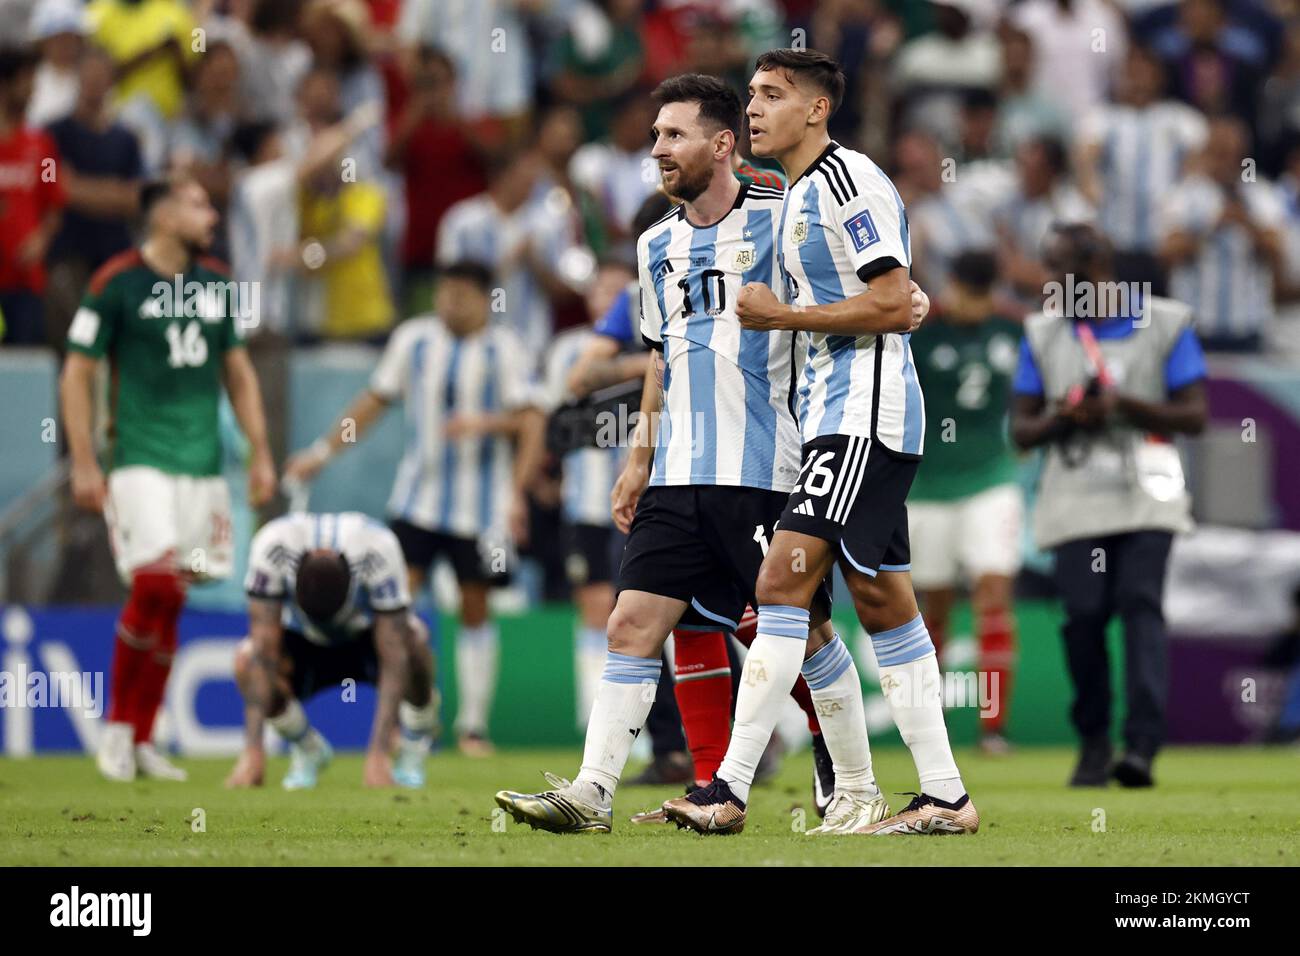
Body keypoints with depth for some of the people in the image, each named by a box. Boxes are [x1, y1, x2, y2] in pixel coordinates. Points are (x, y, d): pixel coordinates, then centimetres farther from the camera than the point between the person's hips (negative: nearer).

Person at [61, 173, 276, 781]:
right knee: (155, 587, -18)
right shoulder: (116, 284, -6)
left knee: (167, 604, 5)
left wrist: (260, 453, 14)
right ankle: (117, 726, -2)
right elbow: (77, 374, -4)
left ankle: (140, 740, 12)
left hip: (202, 464, 5)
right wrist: (83, 463, -9)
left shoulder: (216, 284, 11)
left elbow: (237, 371, 20)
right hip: (141, 461, -5)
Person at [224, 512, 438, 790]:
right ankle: (308, 750, -2)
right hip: (306, 643, 1)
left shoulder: (379, 551, -37)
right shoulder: (270, 547, -35)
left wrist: (378, 755, -42)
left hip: (366, 637, -1)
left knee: (413, 639, -35)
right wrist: (253, 750, -39)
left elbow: (393, 660, -36)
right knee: (246, 659, -30)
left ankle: (412, 753, -7)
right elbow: (265, 649, -35)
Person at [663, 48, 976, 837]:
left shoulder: (847, 178, -11)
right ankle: (947, 797, 11)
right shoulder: (800, 195, 20)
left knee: (783, 584, -16)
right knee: (883, 604, 9)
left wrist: (782, 316, -13)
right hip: (835, 420, 10)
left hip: (865, 419, -10)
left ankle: (730, 791, -20)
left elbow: (894, 304, -17)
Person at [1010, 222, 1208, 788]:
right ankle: (1092, 742, 9)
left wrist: (1123, 405, -14)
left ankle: (1141, 746, -26)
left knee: (1140, 604, -17)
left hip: (1147, 500, -2)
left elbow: (1194, 416, -1)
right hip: (1076, 501, 2)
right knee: (1083, 614, -8)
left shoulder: (1165, 324, 3)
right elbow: (1021, 430, 11)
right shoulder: (1043, 333, 11)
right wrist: (1063, 420, -11)